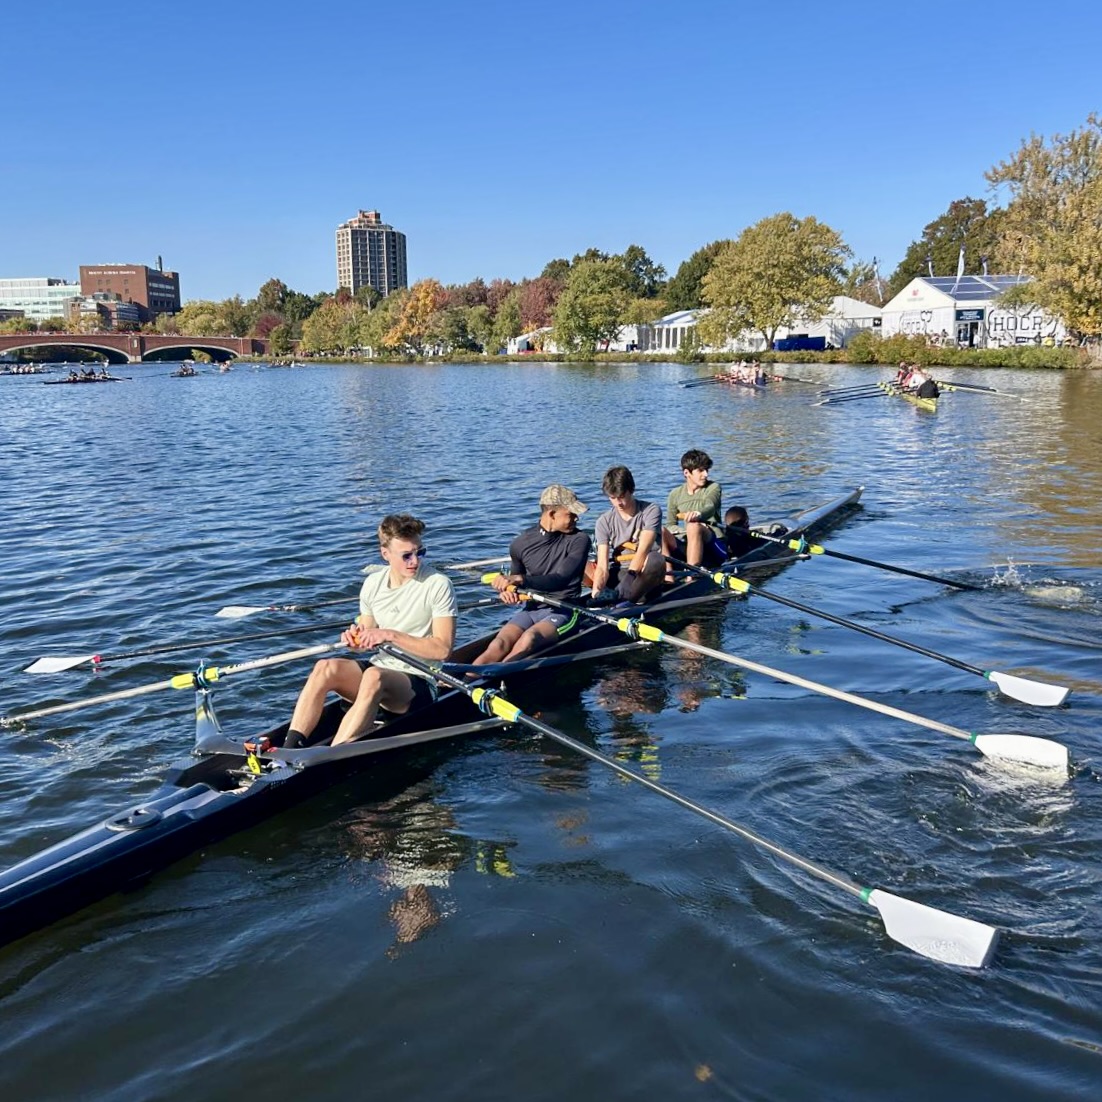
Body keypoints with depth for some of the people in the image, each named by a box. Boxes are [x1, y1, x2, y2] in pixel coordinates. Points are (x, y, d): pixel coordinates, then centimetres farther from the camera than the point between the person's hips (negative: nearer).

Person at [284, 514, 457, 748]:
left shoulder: (438, 585, -9)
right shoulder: (373, 583, 7)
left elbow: (443, 648, -15)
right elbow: (369, 641, 15)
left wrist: (392, 635, -20)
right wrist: (356, 639, -9)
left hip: (419, 685, -5)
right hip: (379, 668, 5)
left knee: (374, 677, -37)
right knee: (326, 667, -23)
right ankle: (288, 753, -30)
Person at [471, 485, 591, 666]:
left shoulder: (578, 540, -5)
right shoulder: (521, 544, 4)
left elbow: (560, 580, -19)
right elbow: (513, 580, 19)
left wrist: (520, 580, -32)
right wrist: (506, 591, -7)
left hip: (563, 611, -3)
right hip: (530, 609, 3)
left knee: (528, 639, -34)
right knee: (499, 645, -26)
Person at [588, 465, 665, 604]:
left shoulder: (651, 511, -8)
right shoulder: (605, 521, -1)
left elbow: (643, 550, -22)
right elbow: (602, 566, -11)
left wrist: (630, 576, -40)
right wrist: (596, 592, -31)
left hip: (645, 575, -3)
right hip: (618, 575, 4)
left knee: (655, 559, -37)